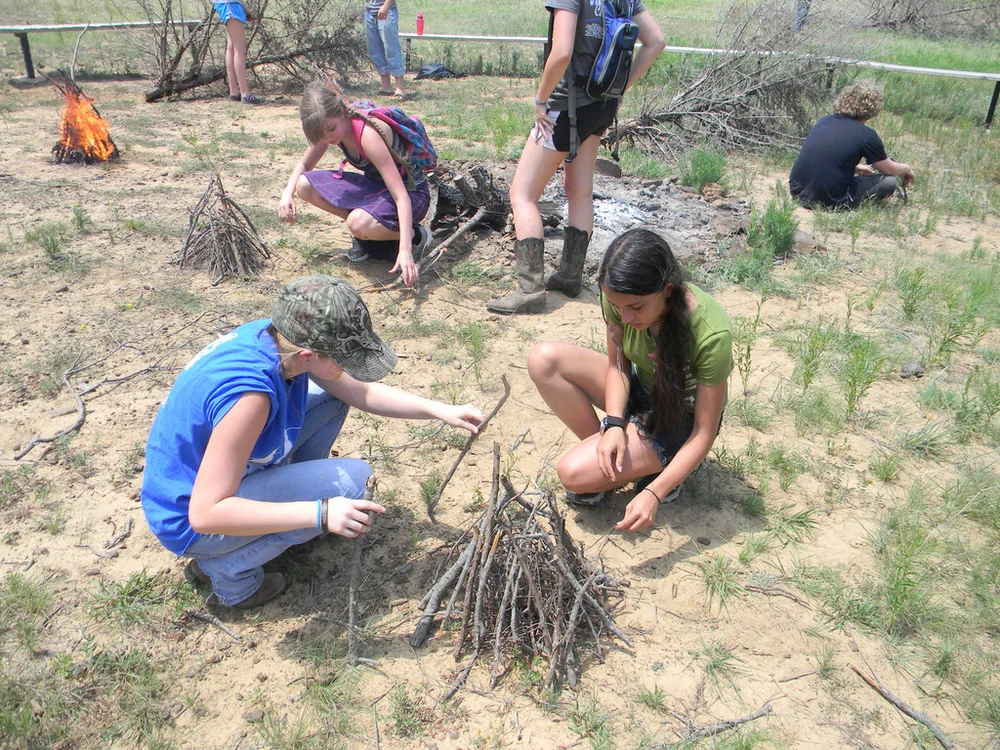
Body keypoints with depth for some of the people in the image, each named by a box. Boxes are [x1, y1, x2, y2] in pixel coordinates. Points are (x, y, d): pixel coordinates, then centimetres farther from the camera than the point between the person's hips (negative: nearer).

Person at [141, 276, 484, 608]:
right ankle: (225, 567, -7)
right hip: (190, 519, -8)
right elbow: (205, 514, -35)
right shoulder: (249, 391, -37)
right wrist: (320, 514, -37)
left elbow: (361, 391, 2)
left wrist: (440, 410, -5)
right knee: (352, 481, -21)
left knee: (331, 394, 6)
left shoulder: (284, 339, -12)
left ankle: (290, 511, 17)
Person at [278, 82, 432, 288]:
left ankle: (415, 234, -9)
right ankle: (366, 236, 1)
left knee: (359, 223, -38)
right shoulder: (328, 127, -8)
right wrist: (288, 192, -13)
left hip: (411, 193, -7)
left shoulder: (368, 134, -31)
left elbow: (401, 196, -36)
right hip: (376, 186, 8)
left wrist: (405, 250, -46)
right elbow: (304, 165, 10)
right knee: (304, 185, -9)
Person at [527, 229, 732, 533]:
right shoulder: (620, 299, -21)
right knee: (544, 359, -17)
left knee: (576, 474, -25)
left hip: (681, 419, -6)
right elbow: (617, 364, -5)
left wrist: (653, 494, -35)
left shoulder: (710, 334, -35)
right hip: (639, 389, 6)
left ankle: (656, 464, 2)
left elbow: (704, 434, -26)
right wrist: (613, 425, -23)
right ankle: (609, 454, -4)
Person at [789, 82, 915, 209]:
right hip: (829, 202, -5)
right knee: (889, 182, 7)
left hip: (797, 192, 6)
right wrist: (906, 168, 34)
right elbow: (890, 169, 12)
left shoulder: (824, 121, 10)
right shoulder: (867, 135, -5)